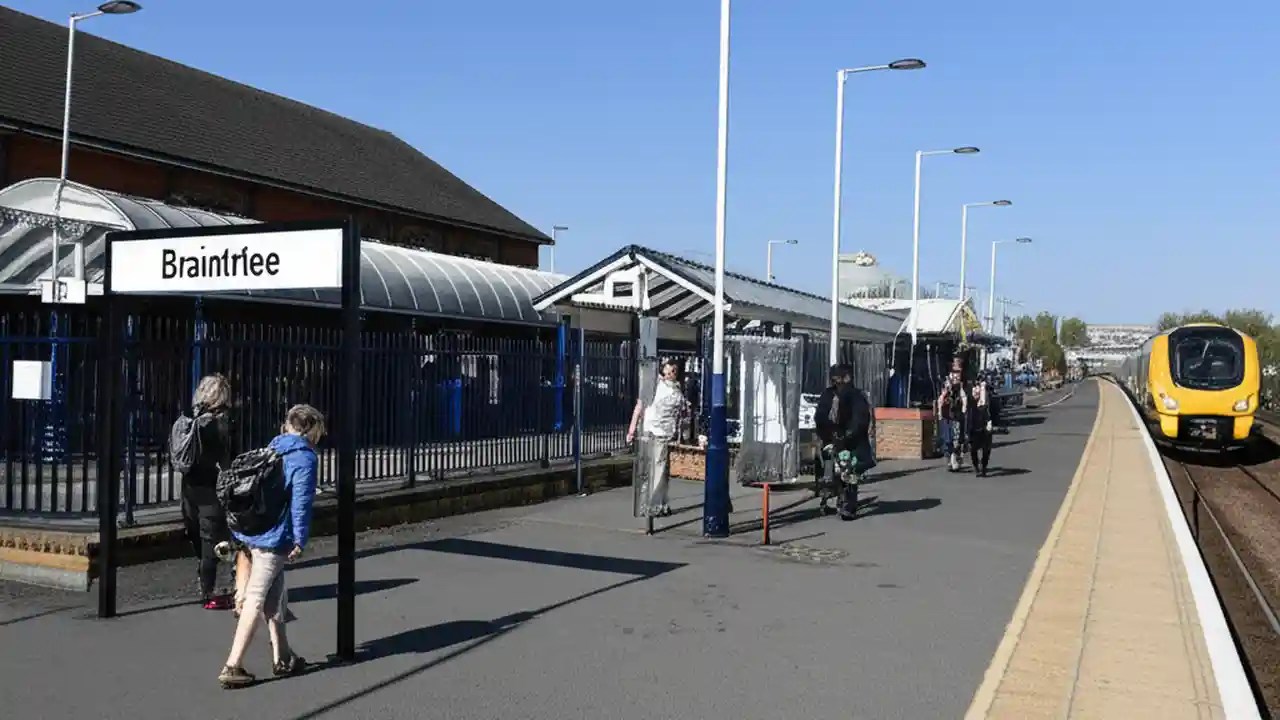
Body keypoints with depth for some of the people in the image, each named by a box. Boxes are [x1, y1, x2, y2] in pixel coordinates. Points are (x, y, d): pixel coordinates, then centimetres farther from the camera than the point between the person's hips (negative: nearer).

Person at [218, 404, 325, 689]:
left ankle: (282, 658, 25)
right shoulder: (305, 457, -9)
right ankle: (232, 666, -4)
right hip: (275, 538, -8)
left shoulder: (271, 451, 16)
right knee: (256, 599, -4)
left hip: (250, 533, 8)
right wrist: (300, 540, -14)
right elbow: (301, 502, -16)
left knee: (274, 597, 17)